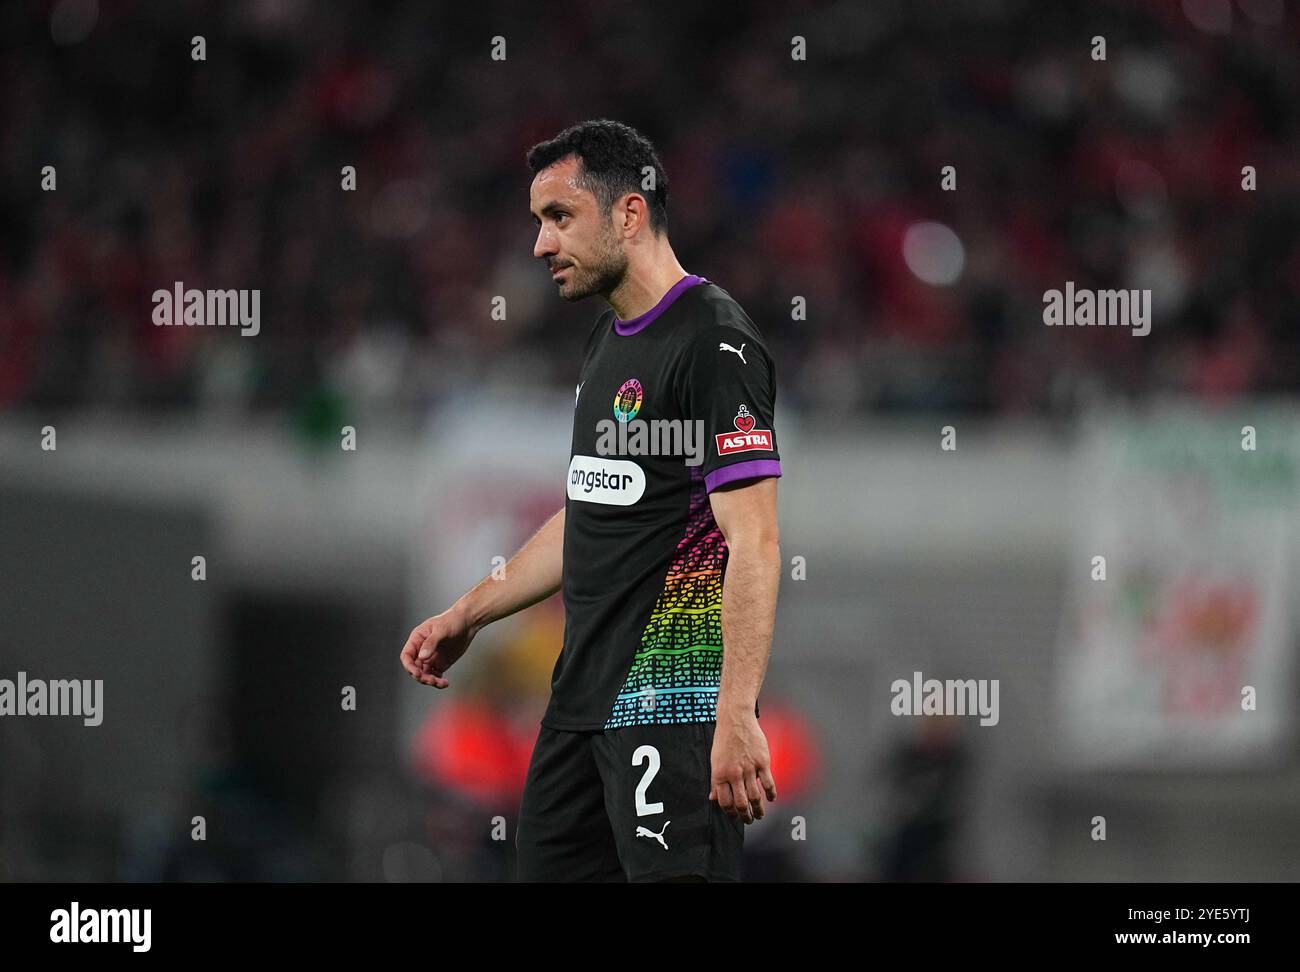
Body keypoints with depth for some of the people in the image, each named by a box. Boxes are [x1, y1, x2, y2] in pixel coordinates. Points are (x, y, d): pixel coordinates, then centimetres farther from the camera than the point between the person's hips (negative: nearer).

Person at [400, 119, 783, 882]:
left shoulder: (715, 342, -14)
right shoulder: (609, 340, 16)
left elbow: (753, 540, -20)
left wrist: (737, 716, -27)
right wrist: (467, 615, 27)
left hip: (674, 703, -10)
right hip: (583, 696, 10)